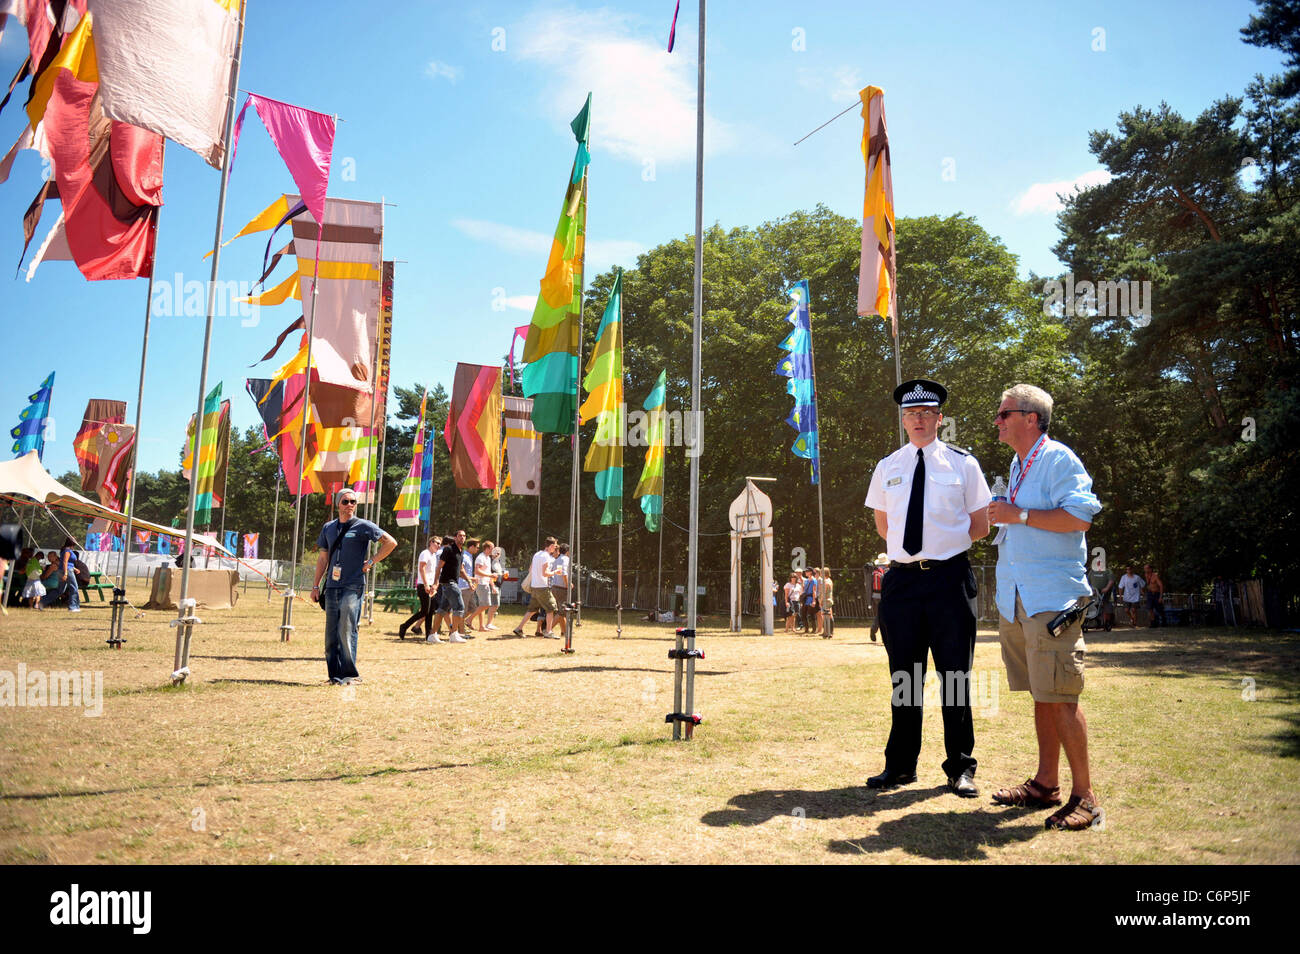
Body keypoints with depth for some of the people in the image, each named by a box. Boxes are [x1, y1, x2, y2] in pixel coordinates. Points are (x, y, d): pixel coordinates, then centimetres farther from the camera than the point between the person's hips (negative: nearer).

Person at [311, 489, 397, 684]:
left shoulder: (363, 526, -2)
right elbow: (322, 558, 19)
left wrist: (371, 562, -6)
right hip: (332, 587, 5)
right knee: (331, 633, 6)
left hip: (353, 586, -5)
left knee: (347, 631, -10)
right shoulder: (328, 528, 14)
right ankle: (334, 674, 13)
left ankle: (349, 674, -3)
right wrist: (315, 585, 15)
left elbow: (391, 542, -5)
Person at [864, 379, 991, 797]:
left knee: (955, 675, 4)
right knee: (903, 675, 8)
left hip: (949, 578, -2)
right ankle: (900, 765, 19)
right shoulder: (887, 467, 11)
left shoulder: (962, 464, 4)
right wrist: (909, 548, 9)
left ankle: (960, 768, 16)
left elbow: (980, 526, 7)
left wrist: (944, 545, 1)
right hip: (901, 578, 2)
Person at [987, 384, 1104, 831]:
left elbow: (1080, 517, -20)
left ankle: (1084, 797, 1)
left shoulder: (1058, 459, -9)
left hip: (1052, 597, -9)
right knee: (1040, 695, 13)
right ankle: (1045, 785, 20)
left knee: (1059, 697, -8)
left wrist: (1018, 515, -16)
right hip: (1016, 599, 9)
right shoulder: (1018, 465, 19)